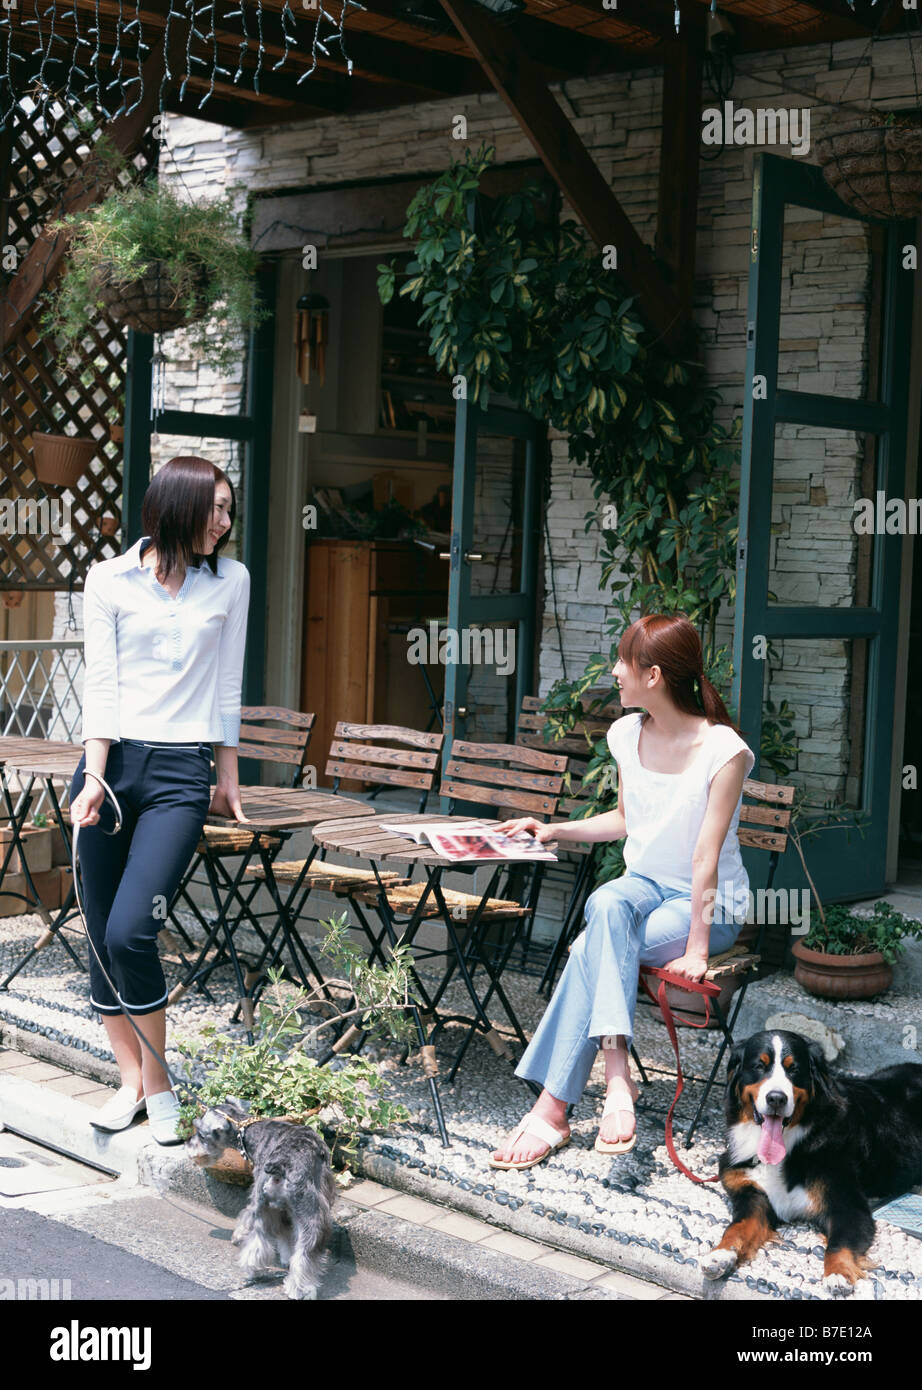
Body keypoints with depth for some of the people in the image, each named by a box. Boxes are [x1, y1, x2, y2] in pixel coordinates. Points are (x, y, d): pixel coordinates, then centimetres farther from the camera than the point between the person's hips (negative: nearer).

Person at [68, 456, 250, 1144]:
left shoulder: (231, 580, 8)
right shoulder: (109, 580, 4)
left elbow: (227, 688, 13)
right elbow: (101, 684, -1)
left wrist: (229, 778, 14)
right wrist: (95, 778, -11)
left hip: (181, 773, -1)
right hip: (111, 760, 1)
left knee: (129, 932, -14)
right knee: (101, 937, 4)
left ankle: (157, 1078, 4)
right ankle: (130, 1078, 19)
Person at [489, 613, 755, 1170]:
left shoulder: (723, 750, -17)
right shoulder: (626, 735, 3)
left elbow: (707, 852, -21)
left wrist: (697, 945, -24)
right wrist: (554, 830, 13)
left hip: (709, 903, -5)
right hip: (641, 886, 5)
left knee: (594, 947, -31)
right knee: (608, 906, -33)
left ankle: (552, 1108, -32)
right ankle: (617, 1074, -43)